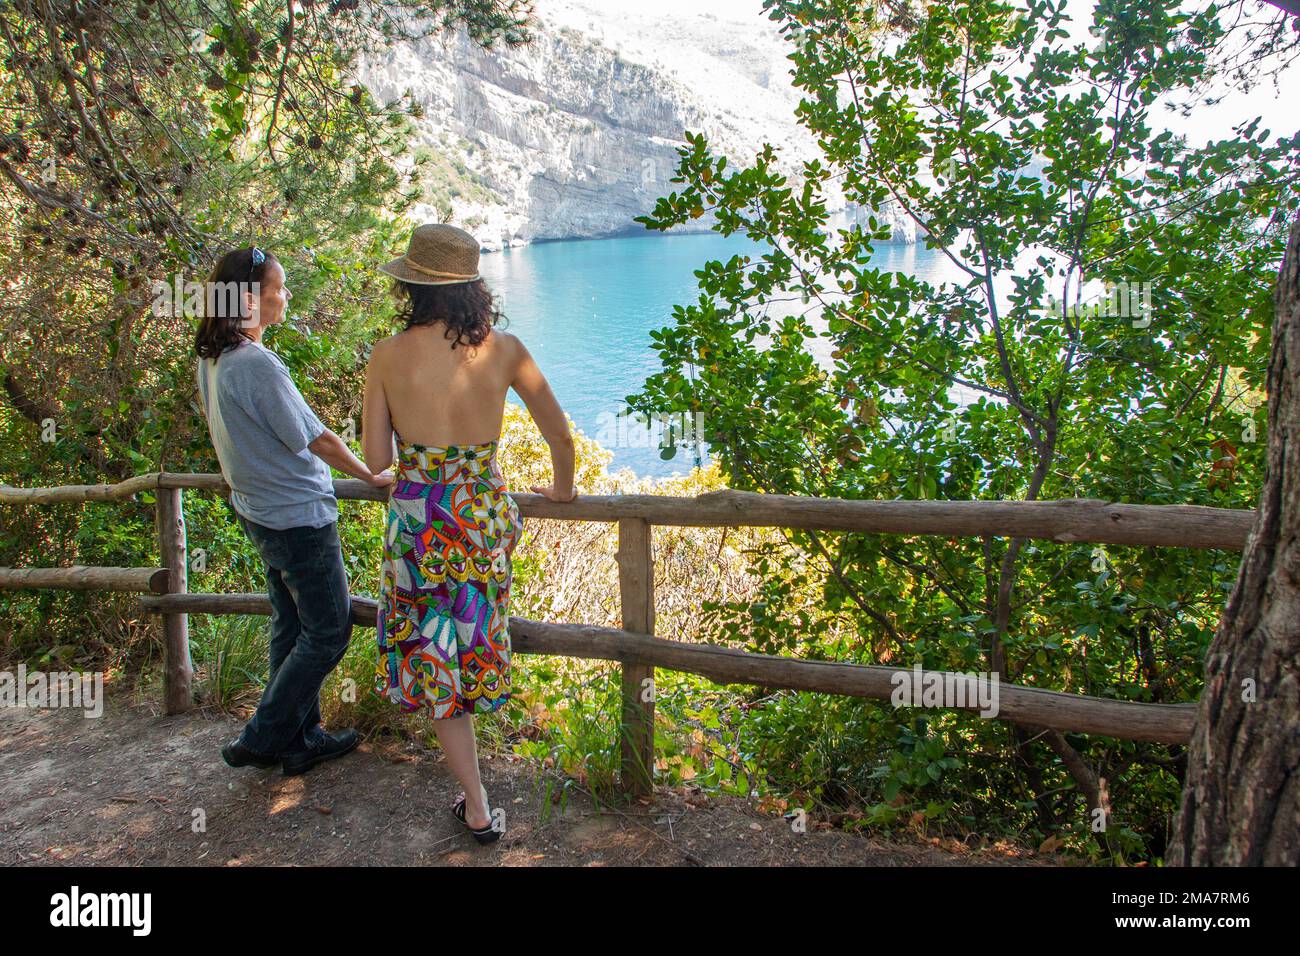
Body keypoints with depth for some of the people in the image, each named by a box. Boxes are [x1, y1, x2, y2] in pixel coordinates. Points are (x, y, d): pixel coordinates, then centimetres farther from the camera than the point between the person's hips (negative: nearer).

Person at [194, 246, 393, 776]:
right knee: (328, 632, 5)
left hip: (257, 511, 10)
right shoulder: (257, 364, -25)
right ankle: (259, 740, 13)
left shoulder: (211, 359, 3)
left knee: (291, 628, 18)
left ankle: (300, 738, 29)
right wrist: (372, 476, -4)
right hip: (300, 518, -10)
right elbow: (316, 438, -18)